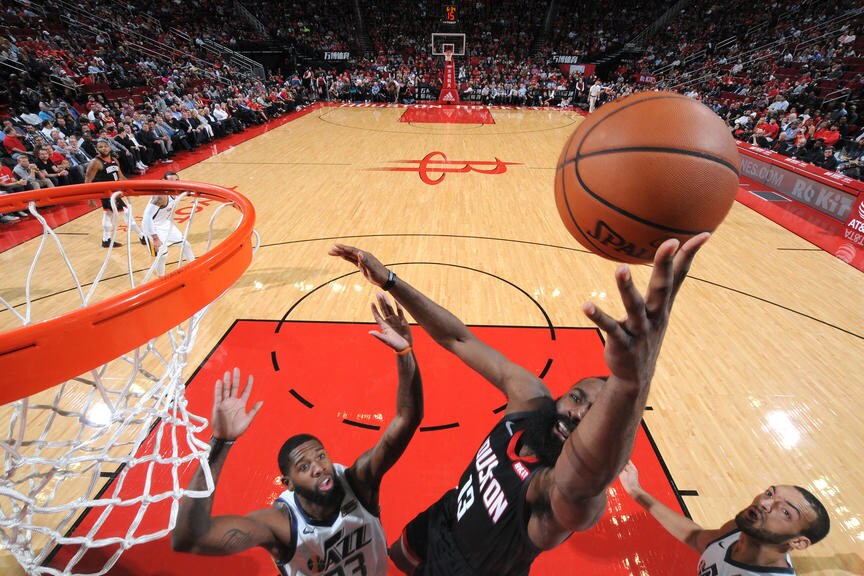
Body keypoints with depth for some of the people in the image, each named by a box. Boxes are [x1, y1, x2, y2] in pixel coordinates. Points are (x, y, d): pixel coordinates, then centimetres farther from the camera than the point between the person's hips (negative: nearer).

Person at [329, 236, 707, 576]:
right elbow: (459, 340, -26)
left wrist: (632, 379, -87)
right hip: (443, 518, 5)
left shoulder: (580, 499, -41)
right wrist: (389, 281, -31)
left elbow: (579, 479, -68)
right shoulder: (532, 401, -27)